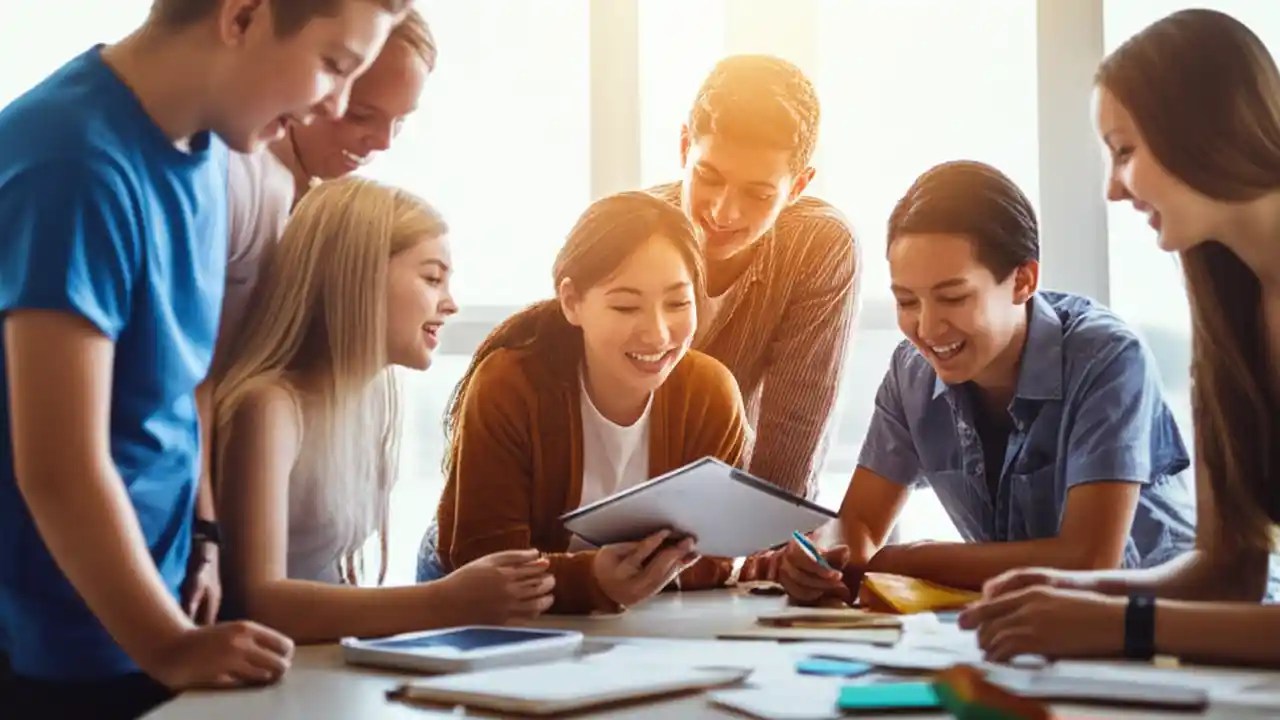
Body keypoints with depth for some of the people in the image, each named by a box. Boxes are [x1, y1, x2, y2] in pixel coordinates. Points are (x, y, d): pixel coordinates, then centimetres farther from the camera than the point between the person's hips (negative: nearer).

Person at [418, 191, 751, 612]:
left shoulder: (710, 395, -10)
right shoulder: (508, 387, -19)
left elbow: (715, 557, -7)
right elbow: (482, 560, -23)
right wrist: (594, 579, -40)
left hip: (638, 626, 3)